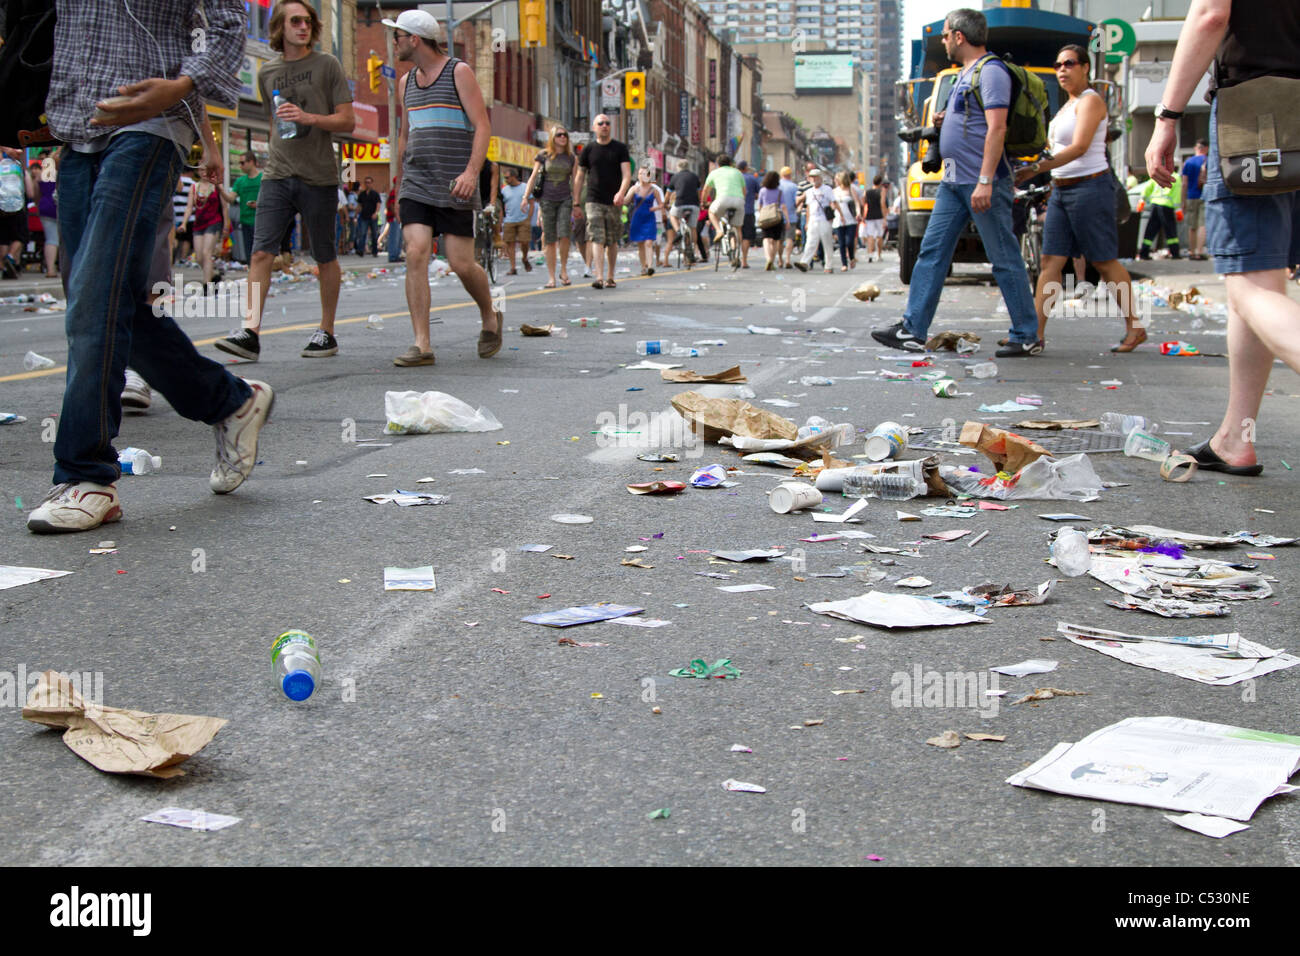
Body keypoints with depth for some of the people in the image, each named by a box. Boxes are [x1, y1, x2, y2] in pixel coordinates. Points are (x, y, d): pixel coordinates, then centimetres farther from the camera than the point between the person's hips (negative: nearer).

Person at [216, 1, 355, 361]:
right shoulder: (267, 72, 13)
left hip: (318, 177, -3)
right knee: (261, 251, -10)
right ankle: (250, 332, -14)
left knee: (325, 258, 6)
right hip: (277, 175, 3)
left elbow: (347, 121, -1)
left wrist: (309, 118, -16)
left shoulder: (326, 65, 2)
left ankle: (326, 333, 17)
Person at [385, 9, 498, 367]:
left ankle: (490, 317, 23)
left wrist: (472, 171, -23)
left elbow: (483, 127, -8)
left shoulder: (459, 72, -1)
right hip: (416, 186, 5)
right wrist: (400, 188, 25)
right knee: (415, 254, -12)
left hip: (454, 188, -5)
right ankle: (422, 344, -14)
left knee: (461, 264, -6)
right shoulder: (406, 82, 17)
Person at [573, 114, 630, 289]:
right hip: (594, 201, 0)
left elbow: (627, 174, -5)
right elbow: (580, 178, 12)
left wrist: (621, 192, -24)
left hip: (614, 202, 0)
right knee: (597, 239, -13)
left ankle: (610, 277, 21)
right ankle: (599, 277, -22)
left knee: (612, 242, 8)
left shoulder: (620, 148, 4)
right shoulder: (589, 150, 7)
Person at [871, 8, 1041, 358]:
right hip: (953, 182, 10)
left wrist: (985, 182, -27)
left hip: (982, 183, -10)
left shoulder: (991, 72, -13)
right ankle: (912, 329, 9)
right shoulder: (965, 74, 17)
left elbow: (997, 128, -22)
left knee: (1004, 259, -2)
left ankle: (1027, 337, 6)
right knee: (932, 252, 7)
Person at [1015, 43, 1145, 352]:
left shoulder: (1090, 100, -10)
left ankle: (1135, 327, 8)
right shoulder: (1067, 105, 18)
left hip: (1090, 188, -9)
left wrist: (1037, 168, -28)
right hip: (1061, 190, 9)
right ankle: (1036, 332, -4)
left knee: (1105, 262, -3)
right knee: (1050, 260, 0)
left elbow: (1079, 147, -22)